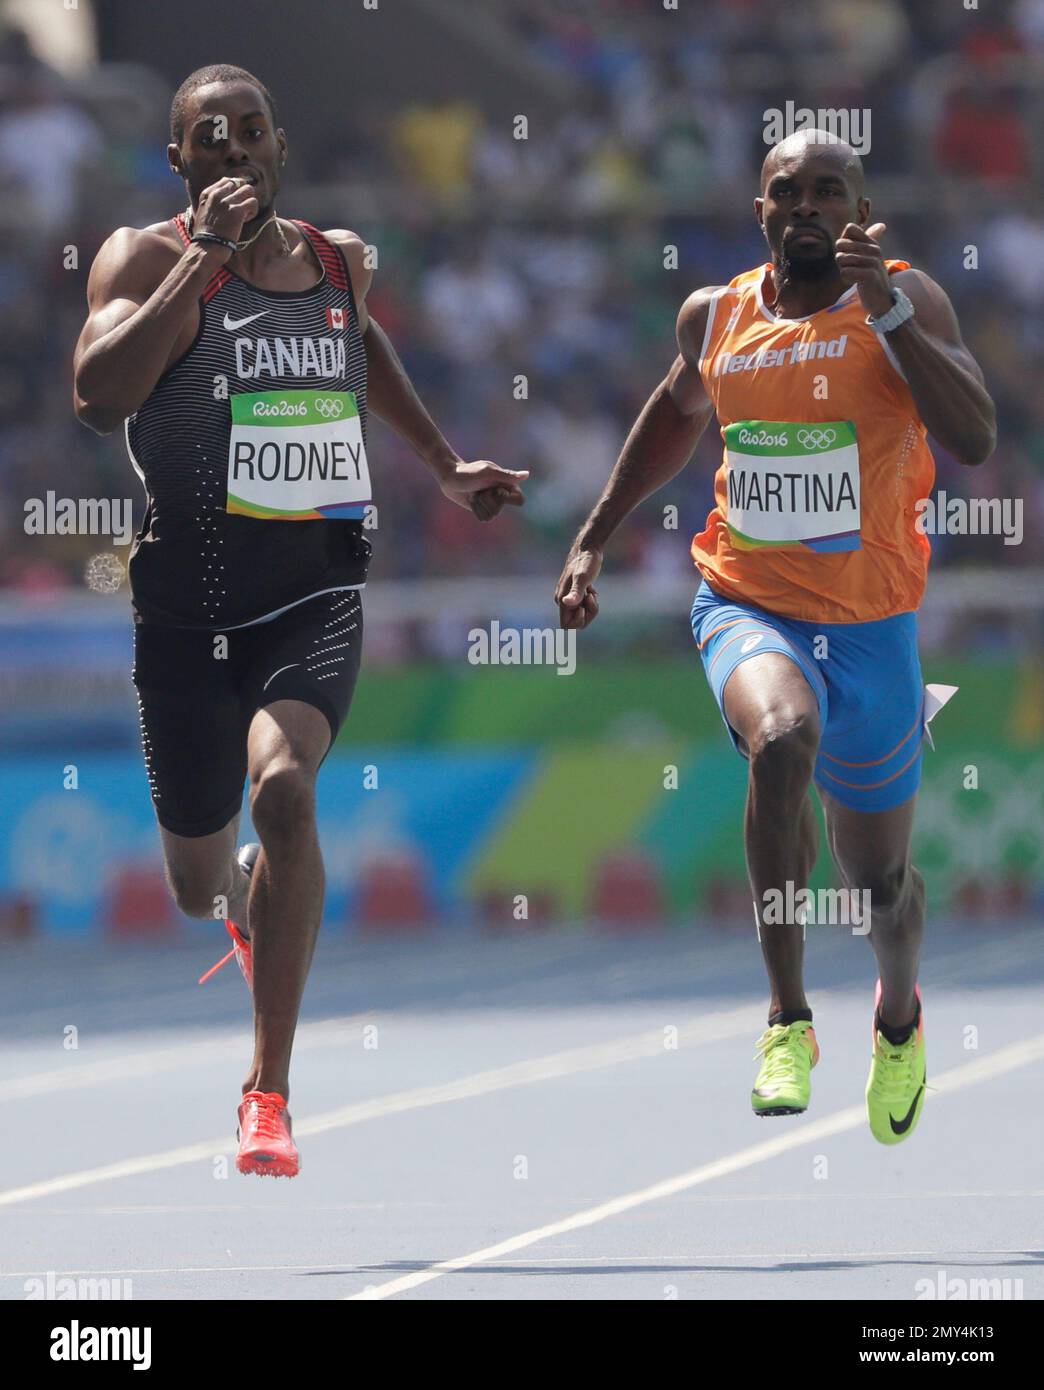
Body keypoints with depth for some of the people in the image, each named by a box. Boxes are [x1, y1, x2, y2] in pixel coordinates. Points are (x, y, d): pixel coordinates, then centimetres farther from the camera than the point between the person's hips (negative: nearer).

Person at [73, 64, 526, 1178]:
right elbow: (98, 395, -24)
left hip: (315, 592, 1)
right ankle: (246, 896, 54)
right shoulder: (146, 258, -5)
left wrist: (445, 467, 33)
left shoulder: (339, 259, 9)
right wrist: (202, 258, -24)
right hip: (186, 600, -1)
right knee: (198, 886, 12)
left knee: (284, 786, -28)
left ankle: (268, 1091, -22)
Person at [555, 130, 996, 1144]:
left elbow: (975, 442, -22)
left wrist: (885, 307, -26)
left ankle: (898, 1014, 52)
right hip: (746, 605, 0)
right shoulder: (715, 316, 3)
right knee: (782, 736, -35)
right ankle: (787, 1020, -25)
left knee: (879, 879, 14)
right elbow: (676, 413, 25)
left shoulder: (906, 300, -8)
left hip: (870, 623, 0)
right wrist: (593, 540, 24)